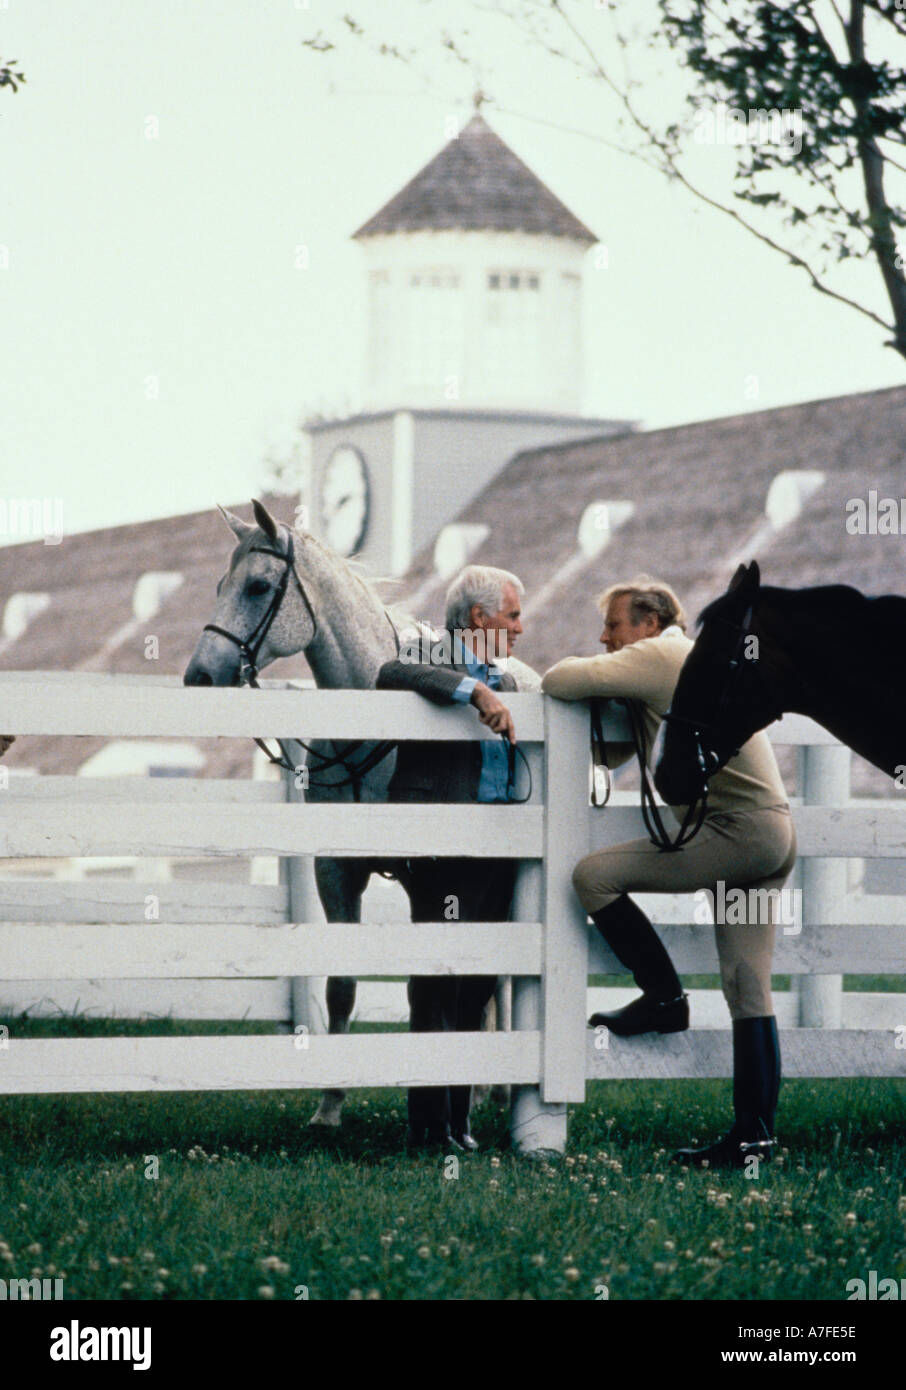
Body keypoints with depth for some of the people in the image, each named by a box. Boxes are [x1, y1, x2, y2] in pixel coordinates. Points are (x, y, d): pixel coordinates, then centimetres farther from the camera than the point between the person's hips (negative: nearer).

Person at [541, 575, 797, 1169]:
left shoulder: (659, 657, -5)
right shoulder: (694, 662, 26)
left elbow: (558, 680, -12)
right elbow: (611, 754, 31)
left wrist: (590, 672, 9)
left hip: (741, 829, -10)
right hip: (773, 836, 10)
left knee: (595, 875, -10)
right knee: (749, 993, 6)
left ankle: (665, 997, 0)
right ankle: (754, 1136, 4)